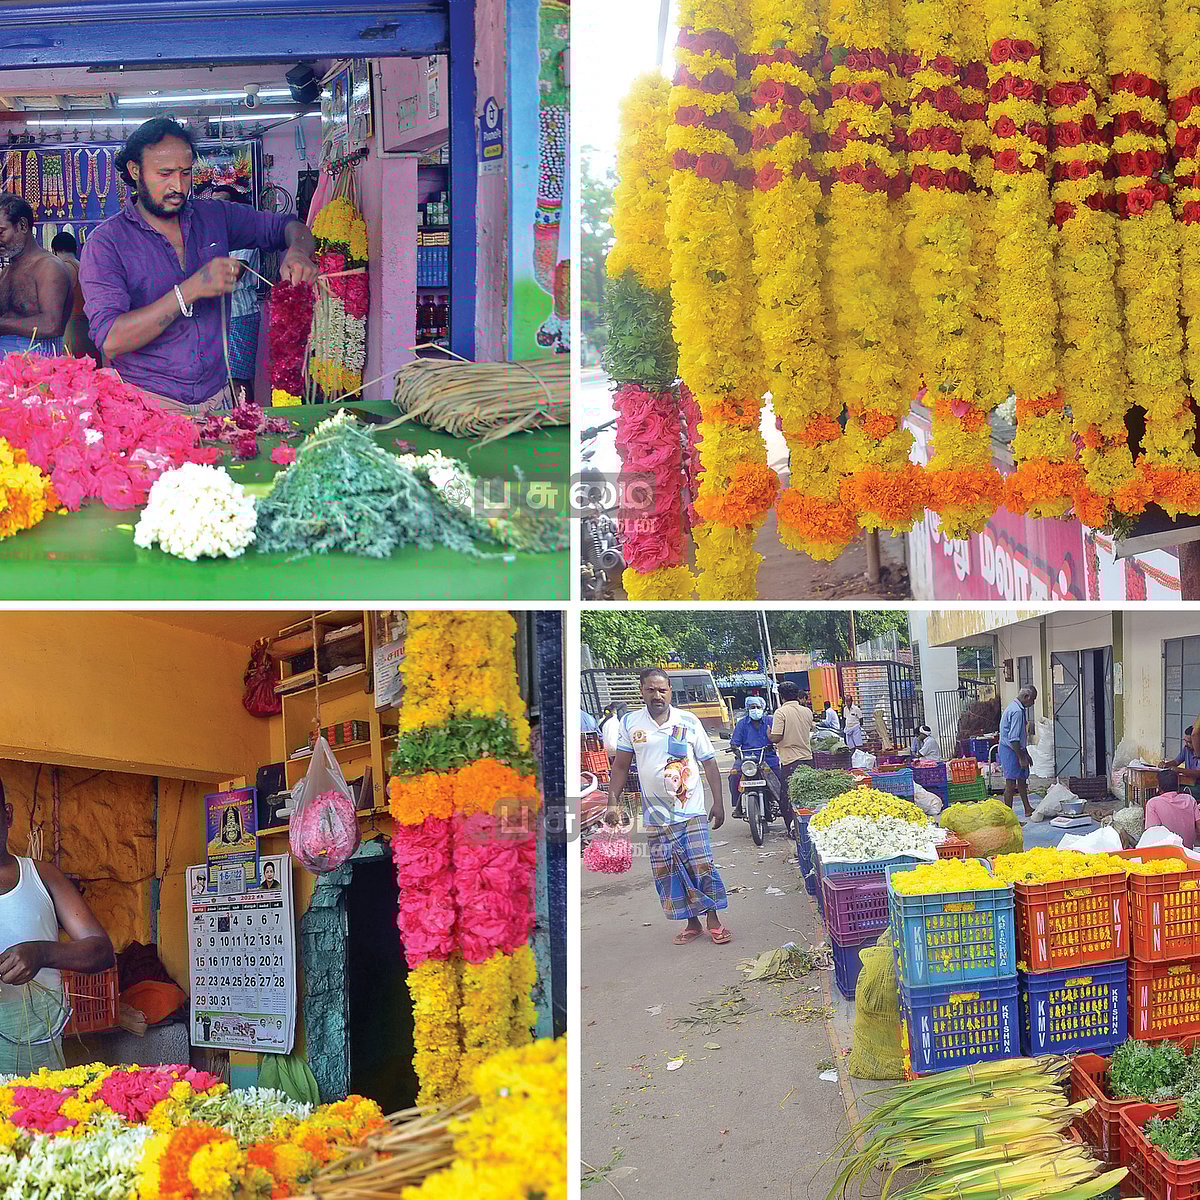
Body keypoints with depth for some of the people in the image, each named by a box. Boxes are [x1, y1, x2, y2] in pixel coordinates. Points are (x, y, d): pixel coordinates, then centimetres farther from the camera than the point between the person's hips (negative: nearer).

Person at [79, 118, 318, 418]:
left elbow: (287, 226, 21)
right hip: (149, 405, -4)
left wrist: (298, 252, -5)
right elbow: (110, 342, -17)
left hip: (217, 397, 4)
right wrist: (190, 290, -23)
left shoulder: (214, 216, 9)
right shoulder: (107, 243, -6)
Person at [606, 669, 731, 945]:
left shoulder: (689, 722, -1)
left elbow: (709, 763, 3)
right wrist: (612, 803, 0)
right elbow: (621, 766, 8)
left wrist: (718, 803, 0)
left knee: (701, 866, -5)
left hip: (692, 811, -2)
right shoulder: (630, 723, 2)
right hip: (655, 816, 2)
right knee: (668, 873, 6)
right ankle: (692, 923, 19)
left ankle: (713, 919, 11)